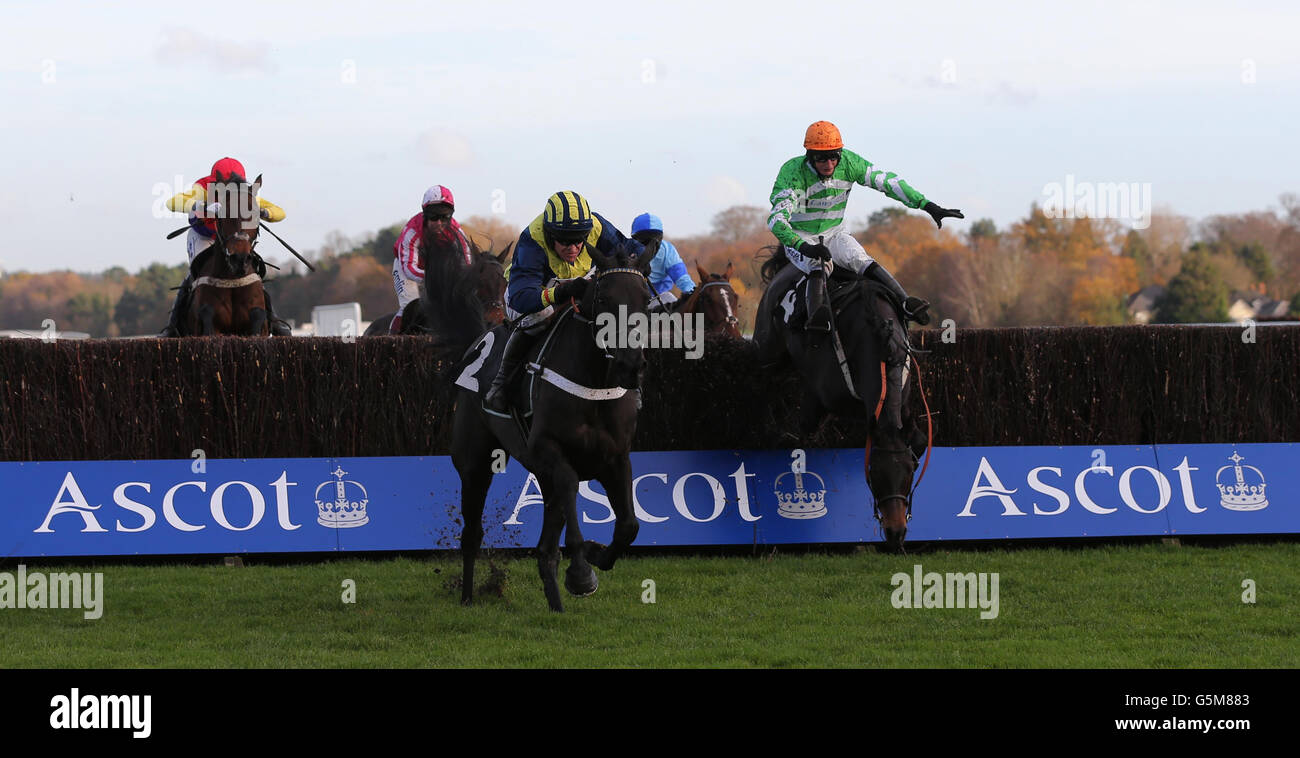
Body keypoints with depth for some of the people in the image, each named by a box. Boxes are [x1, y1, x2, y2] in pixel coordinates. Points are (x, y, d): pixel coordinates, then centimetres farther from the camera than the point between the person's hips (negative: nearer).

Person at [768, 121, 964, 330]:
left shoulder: (847, 163, -12)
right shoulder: (793, 172, -24)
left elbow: (886, 181, -7)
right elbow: (777, 219, -35)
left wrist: (928, 205, -13)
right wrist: (803, 247, -52)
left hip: (833, 234, 4)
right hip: (799, 238, -4)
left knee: (862, 260, -26)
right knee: (819, 266, -35)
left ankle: (907, 304, -40)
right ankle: (818, 318, -62)